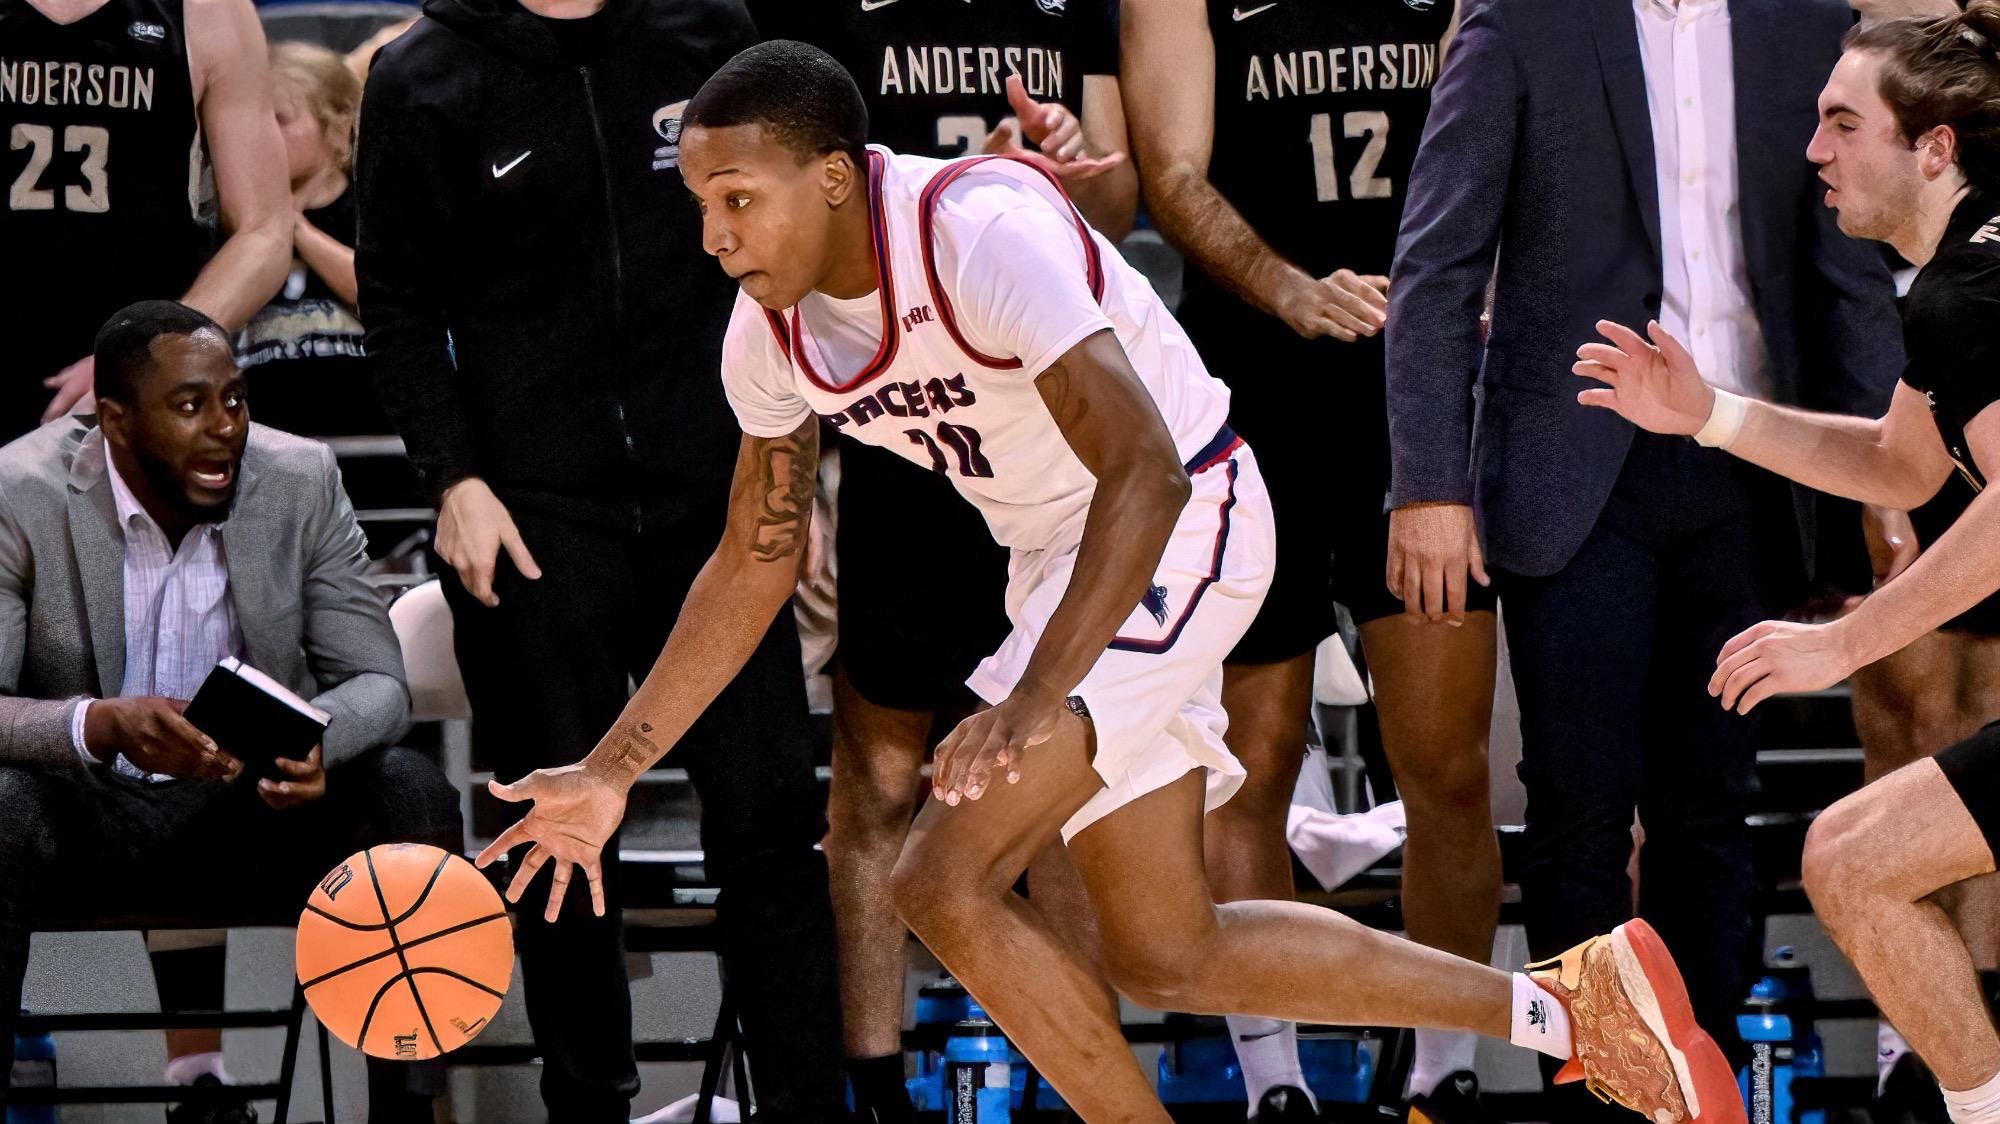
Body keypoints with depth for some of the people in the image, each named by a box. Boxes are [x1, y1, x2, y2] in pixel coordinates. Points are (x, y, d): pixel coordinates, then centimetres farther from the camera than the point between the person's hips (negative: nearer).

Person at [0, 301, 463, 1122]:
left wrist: (316, 740, -32)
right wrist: (102, 727, -42)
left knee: (412, 793, -23)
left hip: (257, 809, 3)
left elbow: (377, 683, -7)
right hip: (84, 816, -3)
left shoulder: (301, 483, -6)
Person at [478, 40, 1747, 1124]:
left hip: (1188, 519, -9)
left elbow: (1145, 468, -35)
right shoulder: (773, 335, -5)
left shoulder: (980, 230, -30)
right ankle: (1571, 1004, 22)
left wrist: (1042, 697, -45)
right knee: (1168, 959, 12)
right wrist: (610, 773, 6)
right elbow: (758, 559, 10)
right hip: (1059, 552, 9)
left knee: (947, 881, -18)